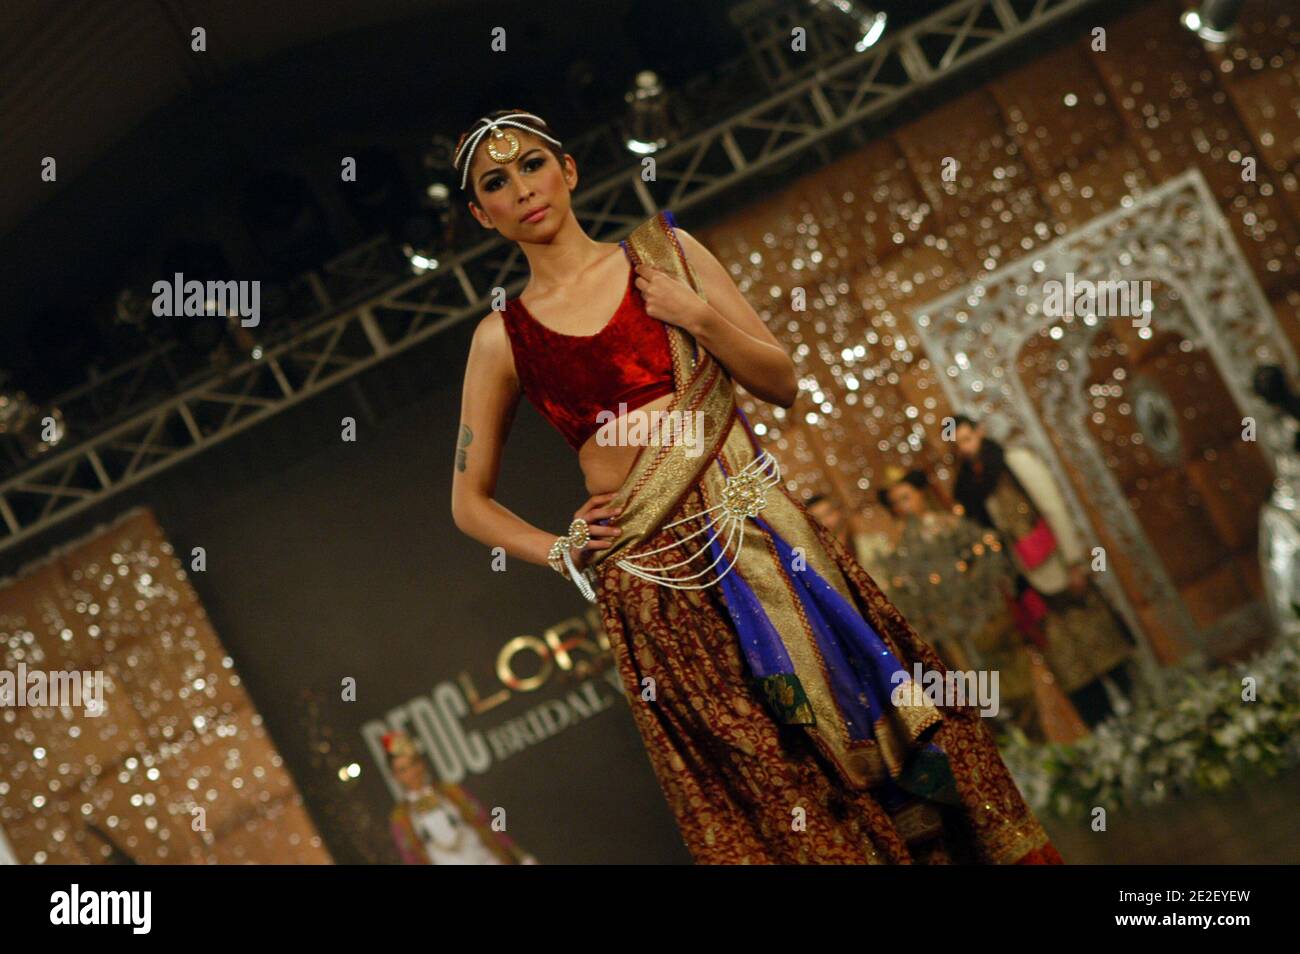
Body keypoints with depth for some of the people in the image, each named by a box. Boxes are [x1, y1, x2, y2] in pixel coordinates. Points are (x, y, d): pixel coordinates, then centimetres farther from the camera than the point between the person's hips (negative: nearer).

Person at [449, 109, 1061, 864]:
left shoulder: (666, 255, 7)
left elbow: (784, 384, 7)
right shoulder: (504, 339, 5)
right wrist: (561, 552, -1)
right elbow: (471, 501, 13)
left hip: (759, 528, 1)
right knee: (767, 799, -1)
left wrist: (701, 318, -8)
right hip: (653, 575, -1)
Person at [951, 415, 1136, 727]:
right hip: (1034, 583, 5)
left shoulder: (1015, 461, -4)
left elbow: (1054, 509, -8)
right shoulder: (968, 485, 12)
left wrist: (1074, 561, -12)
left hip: (1060, 570, -5)